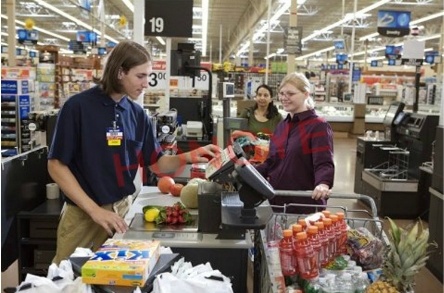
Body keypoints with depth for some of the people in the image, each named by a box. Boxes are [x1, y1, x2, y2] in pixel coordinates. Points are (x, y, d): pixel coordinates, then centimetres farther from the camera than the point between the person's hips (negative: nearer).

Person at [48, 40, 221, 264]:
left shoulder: (137, 114, 3)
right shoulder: (78, 107, -13)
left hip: (123, 209, 5)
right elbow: (56, 165, -12)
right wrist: (94, 209, -18)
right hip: (83, 214, -4)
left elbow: (156, 163, 6)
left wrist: (189, 157, -14)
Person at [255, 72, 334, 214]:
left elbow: (324, 163, -21)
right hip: (278, 201, 7)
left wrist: (323, 184, -41)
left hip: (306, 204, -7)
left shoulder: (319, 126, -9)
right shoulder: (282, 126, 14)